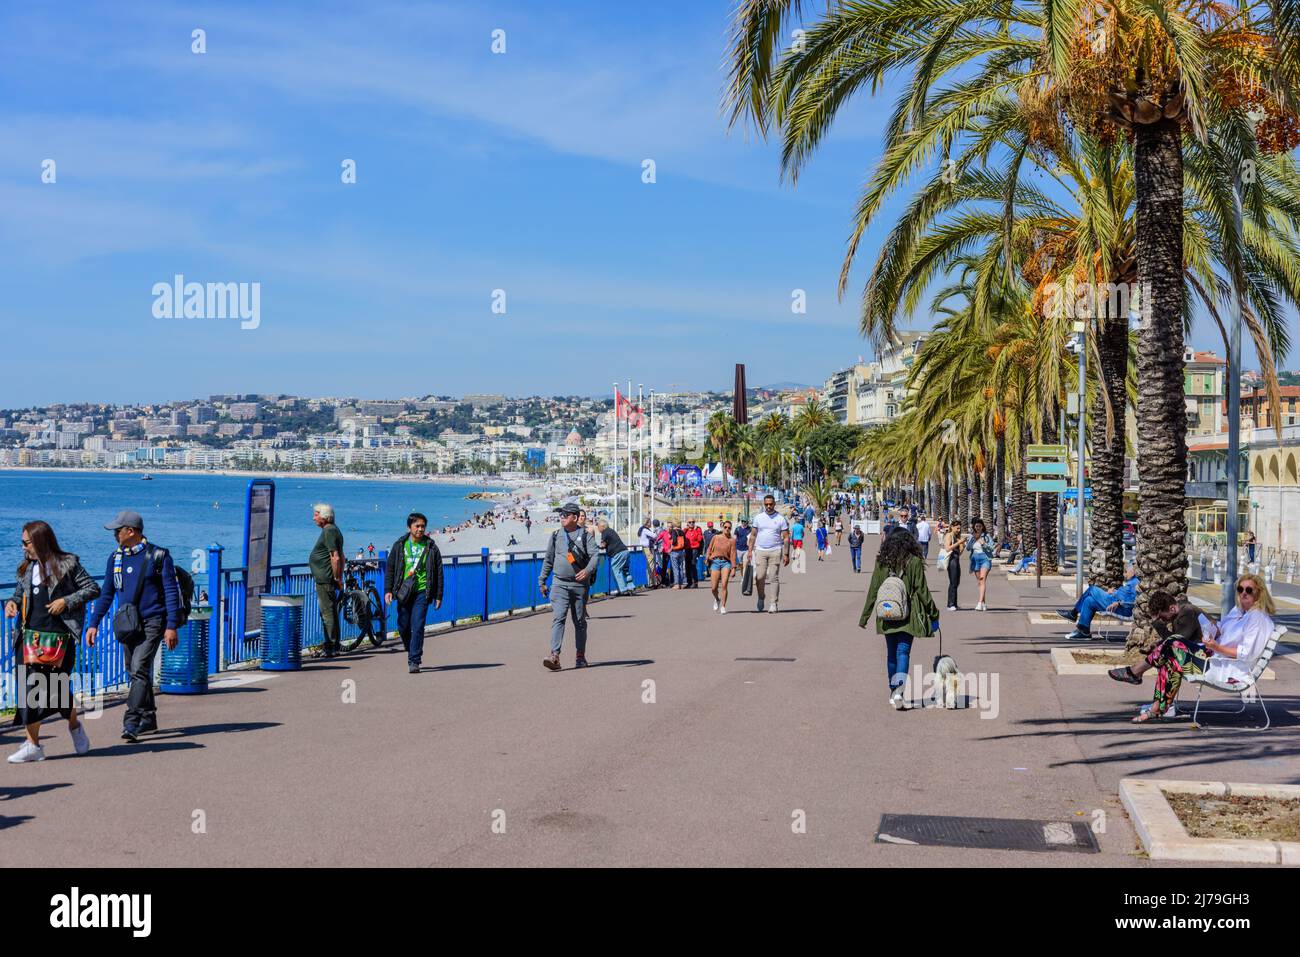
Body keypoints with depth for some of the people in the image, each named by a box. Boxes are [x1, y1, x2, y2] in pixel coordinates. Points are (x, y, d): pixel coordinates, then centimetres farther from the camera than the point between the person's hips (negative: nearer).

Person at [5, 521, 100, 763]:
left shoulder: (67, 563, -2)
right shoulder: (26, 567, 14)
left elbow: (93, 589, -2)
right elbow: (20, 593, 23)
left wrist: (66, 601, -12)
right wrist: (11, 603, 1)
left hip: (58, 635, -5)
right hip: (29, 634, 5)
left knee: (57, 686, -2)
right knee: (28, 687, -1)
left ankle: (74, 724, 28)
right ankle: (32, 745, 3)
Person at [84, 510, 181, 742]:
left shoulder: (158, 556, -7)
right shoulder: (115, 558, 10)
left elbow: (171, 592, -7)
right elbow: (106, 594, 17)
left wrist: (171, 627, -13)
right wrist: (93, 623, 10)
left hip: (152, 623, -6)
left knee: (140, 670, -17)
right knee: (136, 673, 11)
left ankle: (131, 723, -19)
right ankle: (148, 719, 24)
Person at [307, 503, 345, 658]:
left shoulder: (329, 532, -15)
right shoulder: (332, 530, 18)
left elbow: (335, 558, -22)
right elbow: (340, 557, 22)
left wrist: (337, 578, -17)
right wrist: (339, 578, 22)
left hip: (325, 580, -11)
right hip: (325, 579, 11)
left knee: (327, 612, -8)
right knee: (331, 612, 14)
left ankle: (330, 647, -6)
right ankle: (333, 646, 19)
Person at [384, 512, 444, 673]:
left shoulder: (431, 547, 2)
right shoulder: (399, 545, 6)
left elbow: (438, 572, 5)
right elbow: (390, 568, 8)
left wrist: (438, 595, 2)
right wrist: (388, 590, -2)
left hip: (422, 592, -2)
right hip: (403, 592, 2)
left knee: (417, 627, -11)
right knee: (403, 627, 7)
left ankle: (414, 661, -8)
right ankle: (412, 652, 32)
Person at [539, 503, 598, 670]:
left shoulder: (586, 535, 1)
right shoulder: (555, 535, 10)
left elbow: (594, 555, -11)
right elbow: (548, 559, 17)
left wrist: (588, 570, -30)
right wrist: (542, 581, 16)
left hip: (580, 584, -1)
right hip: (560, 584, 1)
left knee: (579, 621, 9)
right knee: (558, 618, -13)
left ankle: (581, 656, 21)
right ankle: (555, 656, -21)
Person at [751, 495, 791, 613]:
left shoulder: (781, 519, 2)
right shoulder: (758, 517, 8)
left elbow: (786, 538, 2)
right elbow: (754, 535, 13)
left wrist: (786, 554, -3)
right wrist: (750, 550, 6)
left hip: (775, 551, -2)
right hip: (760, 551, 2)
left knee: (774, 578, -4)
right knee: (760, 577, -5)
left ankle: (773, 604, -1)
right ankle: (761, 598, 19)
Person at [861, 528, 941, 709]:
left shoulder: (882, 562, 0)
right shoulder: (914, 562, -6)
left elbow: (873, 591, 2)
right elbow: (921, 590, -5)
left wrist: (864, 617, 9)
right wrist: (933, 612, 7)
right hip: (908, 616, -2)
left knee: (891, 653, 14)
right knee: (903, 652, -2)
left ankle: (894, 693, 20)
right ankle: (899, 690, -21)